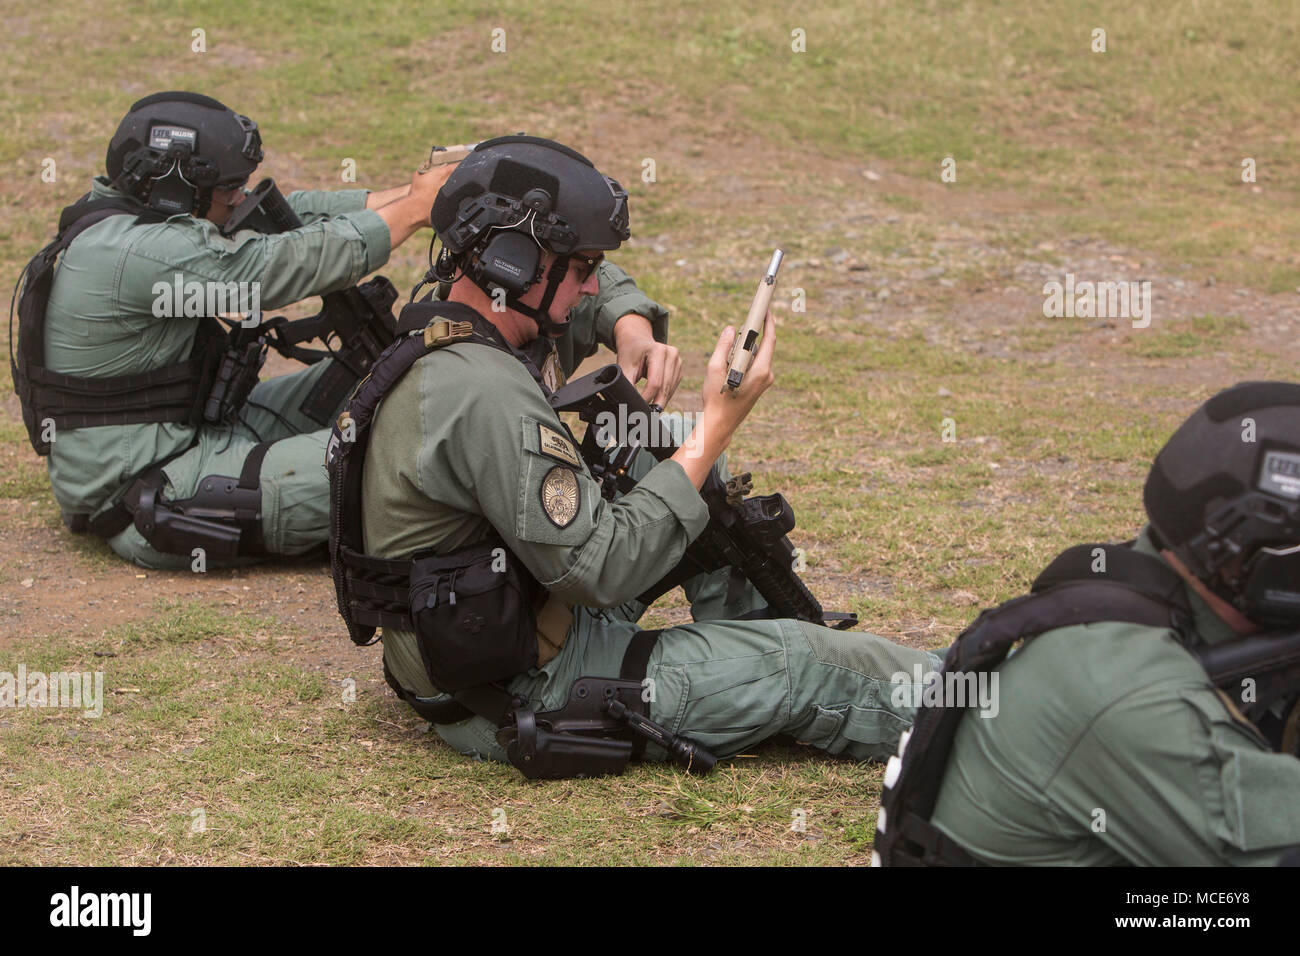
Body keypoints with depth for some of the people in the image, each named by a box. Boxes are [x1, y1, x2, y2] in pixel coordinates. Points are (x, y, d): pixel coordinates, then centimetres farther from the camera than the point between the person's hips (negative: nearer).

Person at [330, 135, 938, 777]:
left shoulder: (437, 352, 5)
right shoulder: (486, 396, -28)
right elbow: (599, 568, -28)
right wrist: (719, 425, -22)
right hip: (518, 702, -10)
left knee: (670, 447, 17)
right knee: (802, 664, -7)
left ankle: (750, 631, 26)